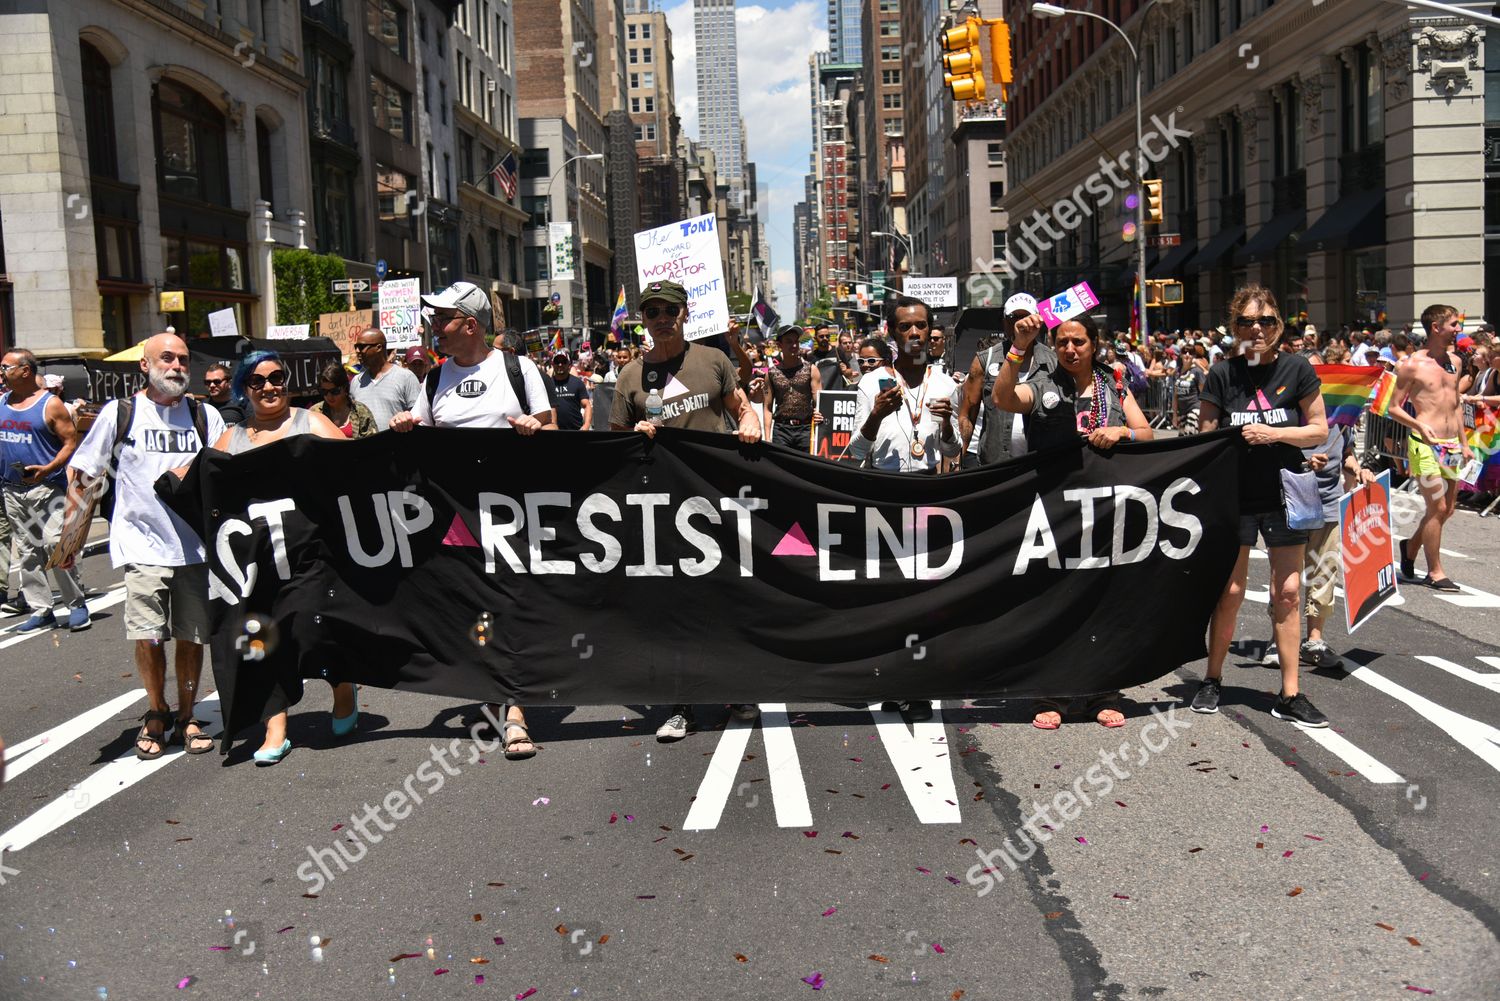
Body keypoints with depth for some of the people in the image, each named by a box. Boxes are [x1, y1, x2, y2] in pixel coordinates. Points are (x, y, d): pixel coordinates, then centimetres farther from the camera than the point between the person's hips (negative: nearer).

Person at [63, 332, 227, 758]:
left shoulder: (205, 416, 7)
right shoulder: (119, 414, 4)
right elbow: (82, 476, 9)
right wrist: (69, 537, 6)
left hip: (196, 545, 2)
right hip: (143, 545, -1)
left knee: (192, 637, 5)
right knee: (148, 636, -8)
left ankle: (186, 716, 22)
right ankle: (156, 714, 15)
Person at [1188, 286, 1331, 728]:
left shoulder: (1296, 368, -3)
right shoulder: (1222, 374, -3)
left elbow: (1319, 430, -1)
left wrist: (1273, 434, -16)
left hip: (1283, 496, 0)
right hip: (1234, 496, 0)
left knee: (1287, 592, 3)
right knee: (1230, 590, 6)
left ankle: (1290, 695, 11)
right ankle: (1212, 680, 21)